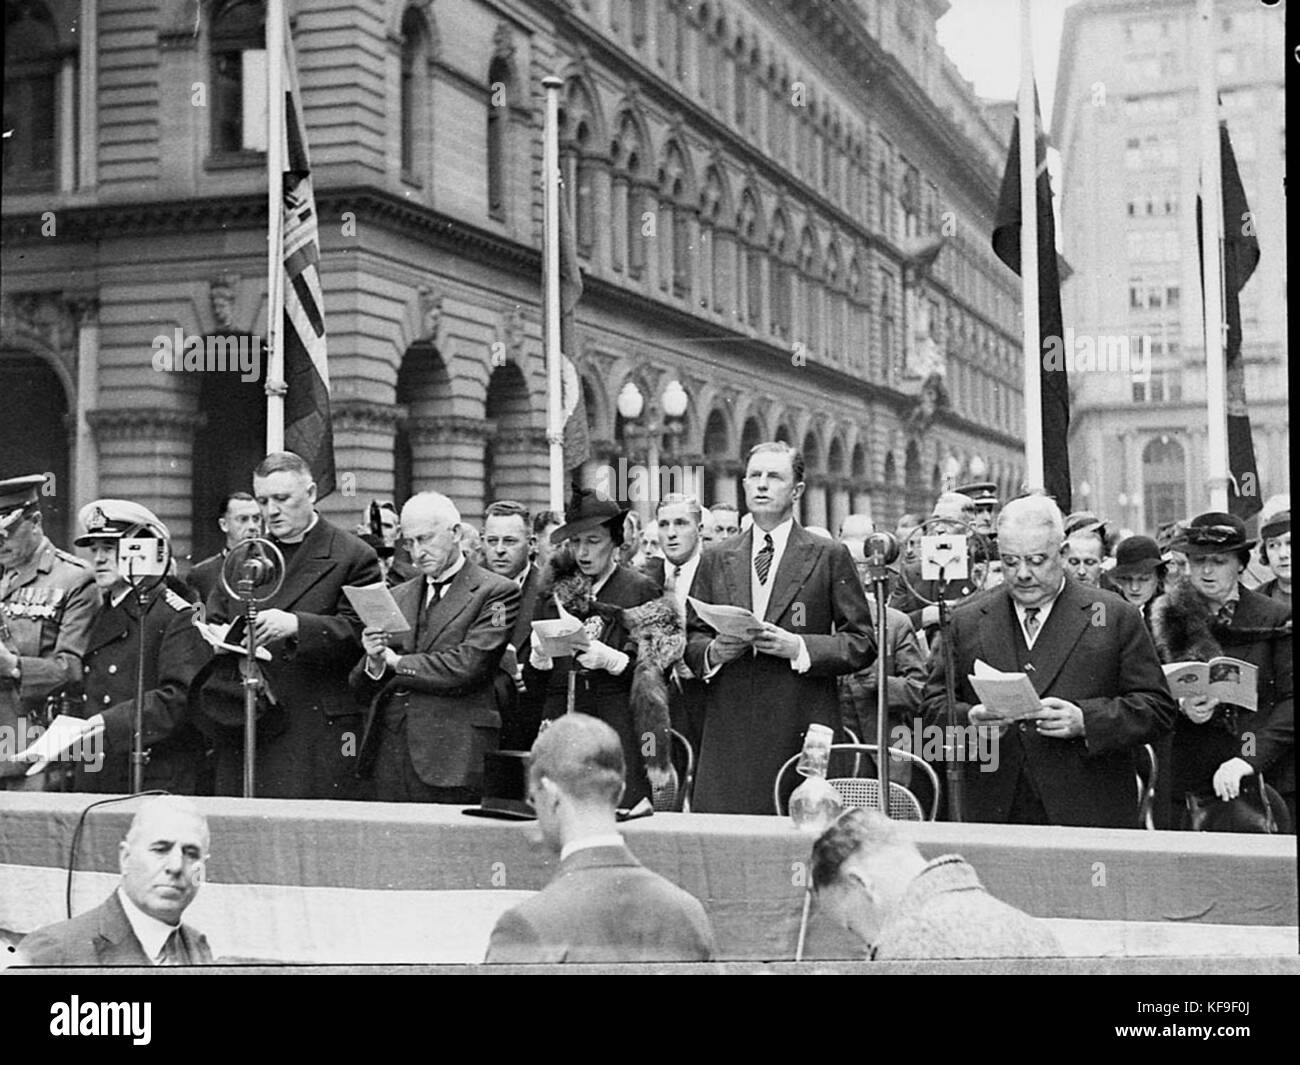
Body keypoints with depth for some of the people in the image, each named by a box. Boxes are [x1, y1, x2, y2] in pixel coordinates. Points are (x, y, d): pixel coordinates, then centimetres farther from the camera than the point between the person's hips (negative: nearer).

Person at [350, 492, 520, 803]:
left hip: (452, 756, -5)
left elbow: (467, 667, -13)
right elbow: (362, 691, 16)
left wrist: (396, 663, -1)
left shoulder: (497, 592, -1)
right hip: (388, 753, 5)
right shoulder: (397, 597, 17)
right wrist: (374, 661, -6)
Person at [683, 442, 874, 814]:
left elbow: (862, 643, 2)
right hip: (729, 734, 2)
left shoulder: (829, 556, 6)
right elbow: (692, 637, 17)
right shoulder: (716, 559, 15)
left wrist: (798, 647, -12)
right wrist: (714, 651, -6)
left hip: (802, 731, -2)